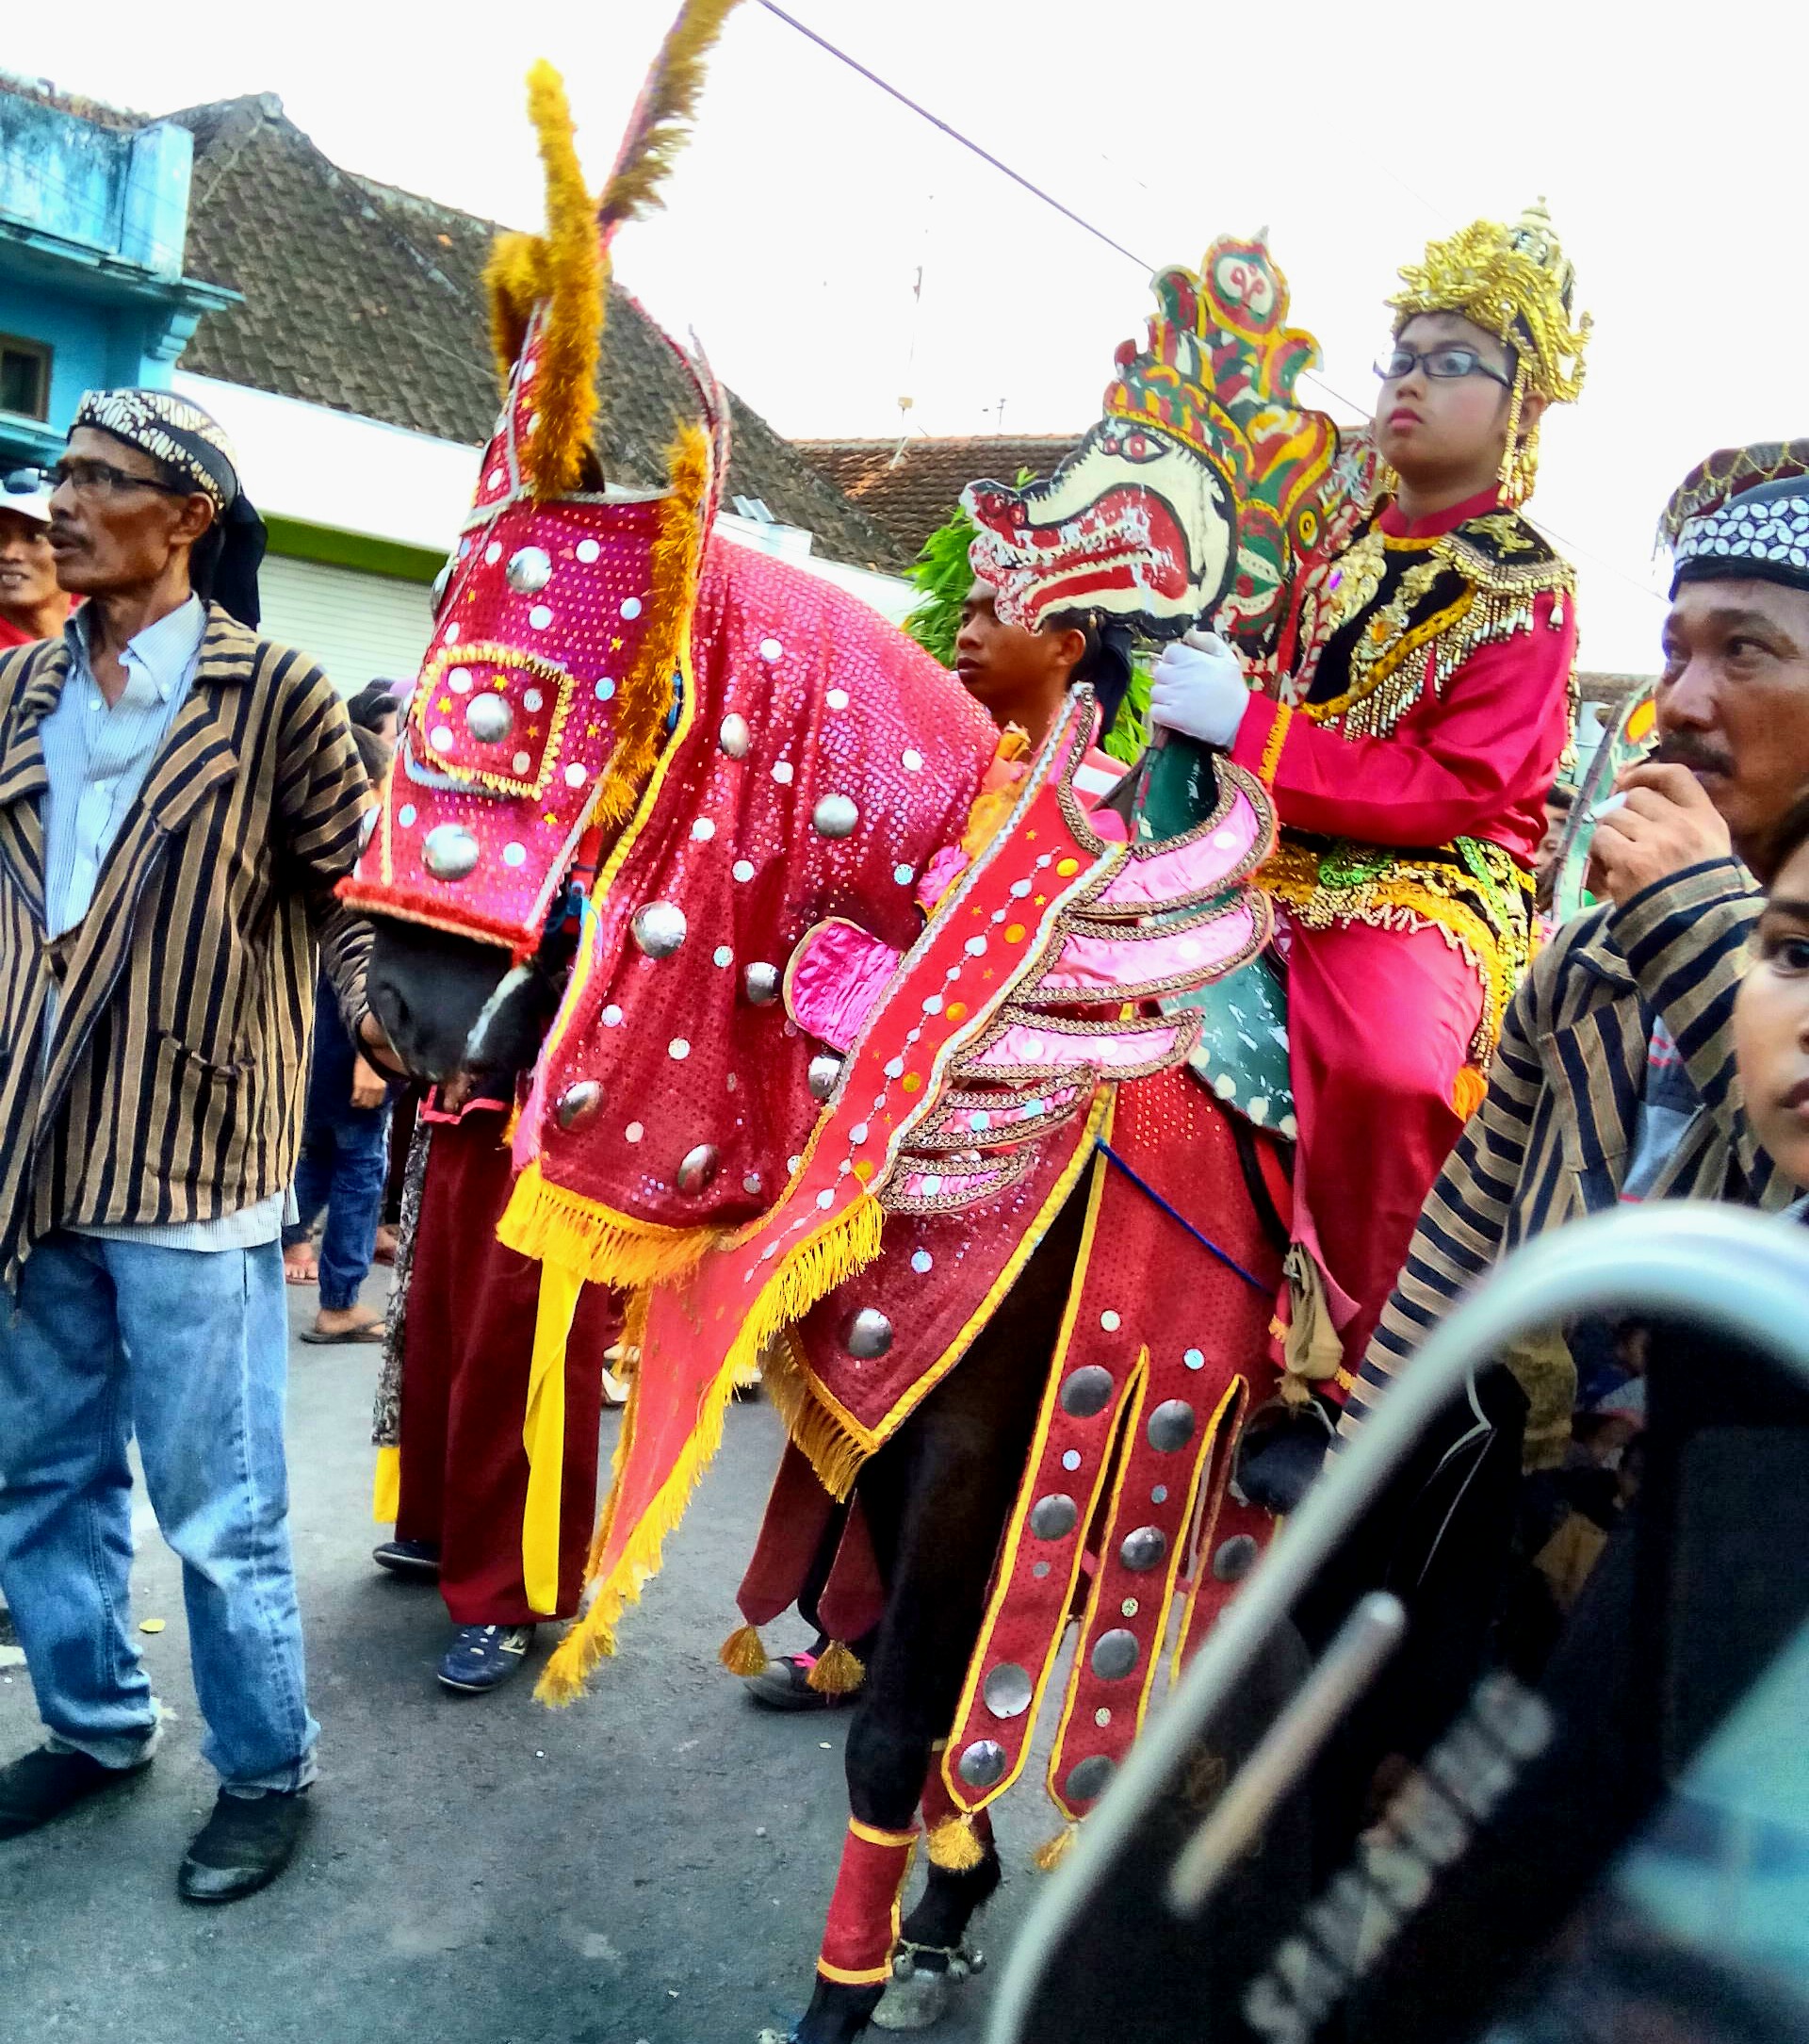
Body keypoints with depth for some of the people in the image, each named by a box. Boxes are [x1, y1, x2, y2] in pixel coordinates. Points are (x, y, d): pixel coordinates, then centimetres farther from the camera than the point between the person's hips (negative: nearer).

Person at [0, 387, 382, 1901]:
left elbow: (345, 894, -4)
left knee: (217, 1510, 4)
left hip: (191, 1160, -6)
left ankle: (265, 1772, 24)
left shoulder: (273, 692, -6)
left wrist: (391, 1014, -22)